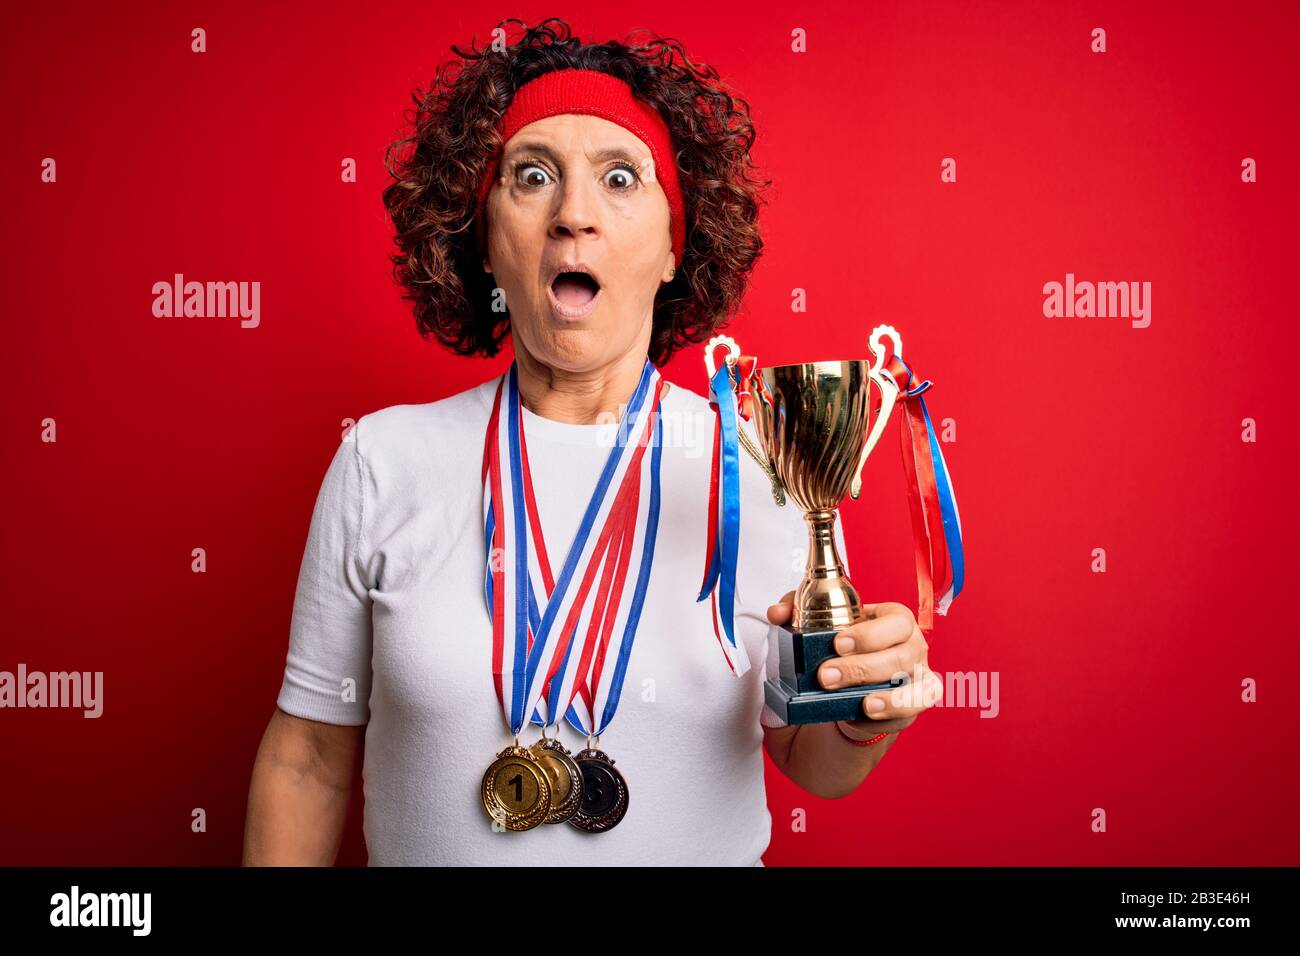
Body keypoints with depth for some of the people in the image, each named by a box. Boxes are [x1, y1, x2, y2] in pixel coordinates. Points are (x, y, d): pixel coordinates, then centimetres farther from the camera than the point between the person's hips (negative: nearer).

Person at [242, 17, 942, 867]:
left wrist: (865, 718, -22)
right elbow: (309, 756, -5)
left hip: (716, 844, 0)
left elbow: (808, 759, -4)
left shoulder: (767, 472, -13)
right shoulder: (383, 459, -12)